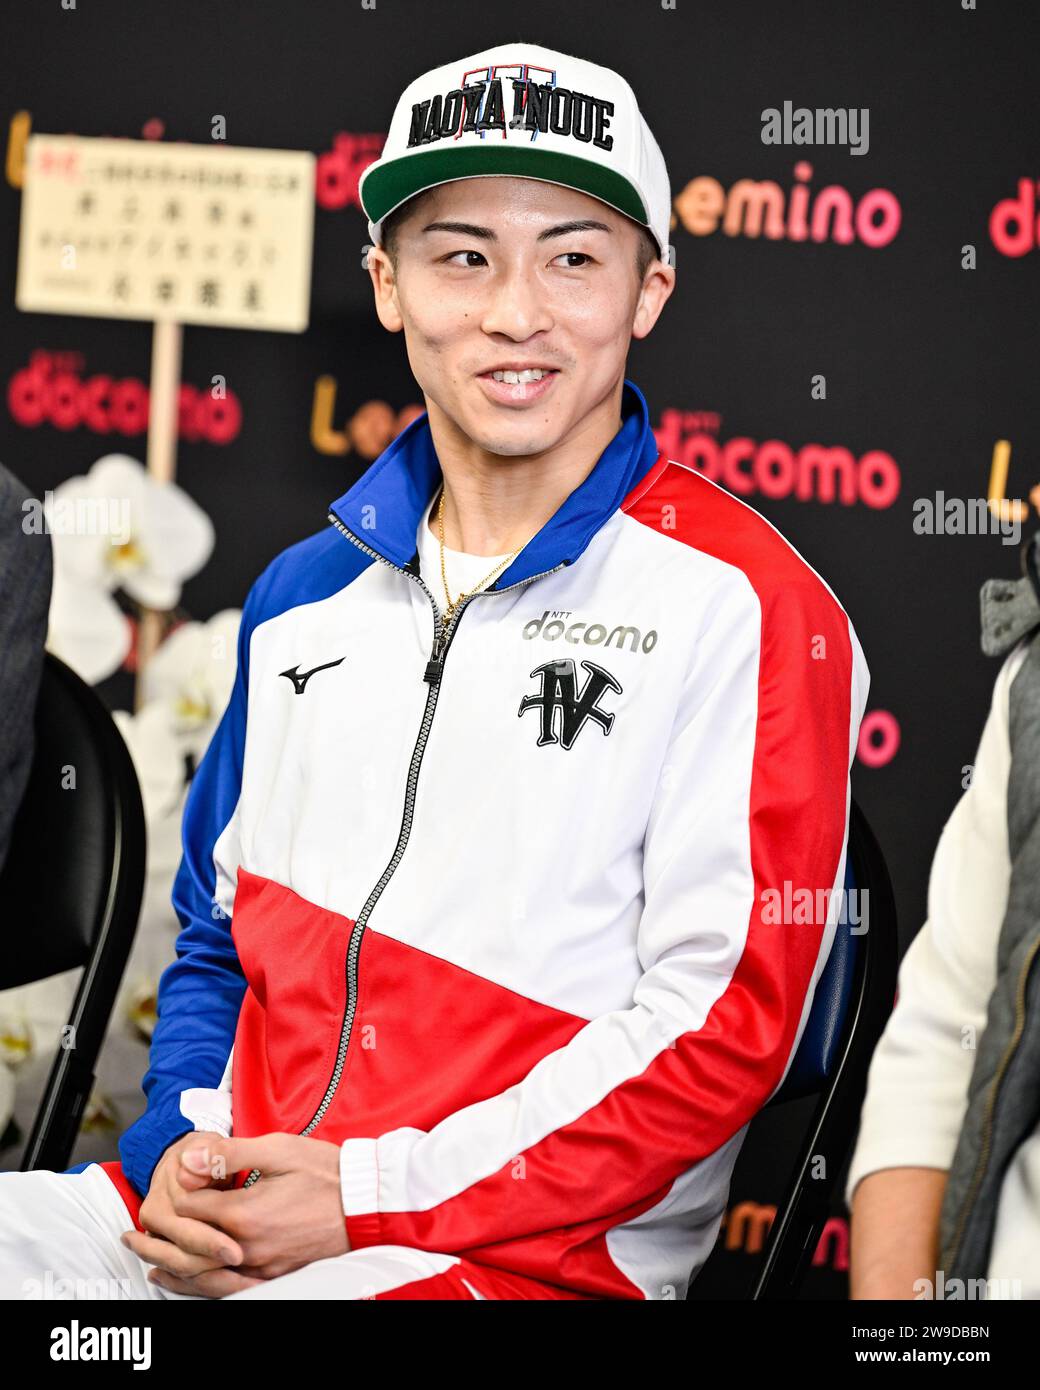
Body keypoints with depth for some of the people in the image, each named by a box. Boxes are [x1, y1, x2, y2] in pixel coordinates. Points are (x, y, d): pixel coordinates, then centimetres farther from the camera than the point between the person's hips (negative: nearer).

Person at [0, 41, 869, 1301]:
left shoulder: (748, 611, -4)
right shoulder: (304, 592, 17)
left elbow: (725, 1019, -10)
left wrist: (368, 1200, -12)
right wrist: (185, 1145, 2)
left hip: (524, 1250, -6)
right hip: (220, 1204, 6)